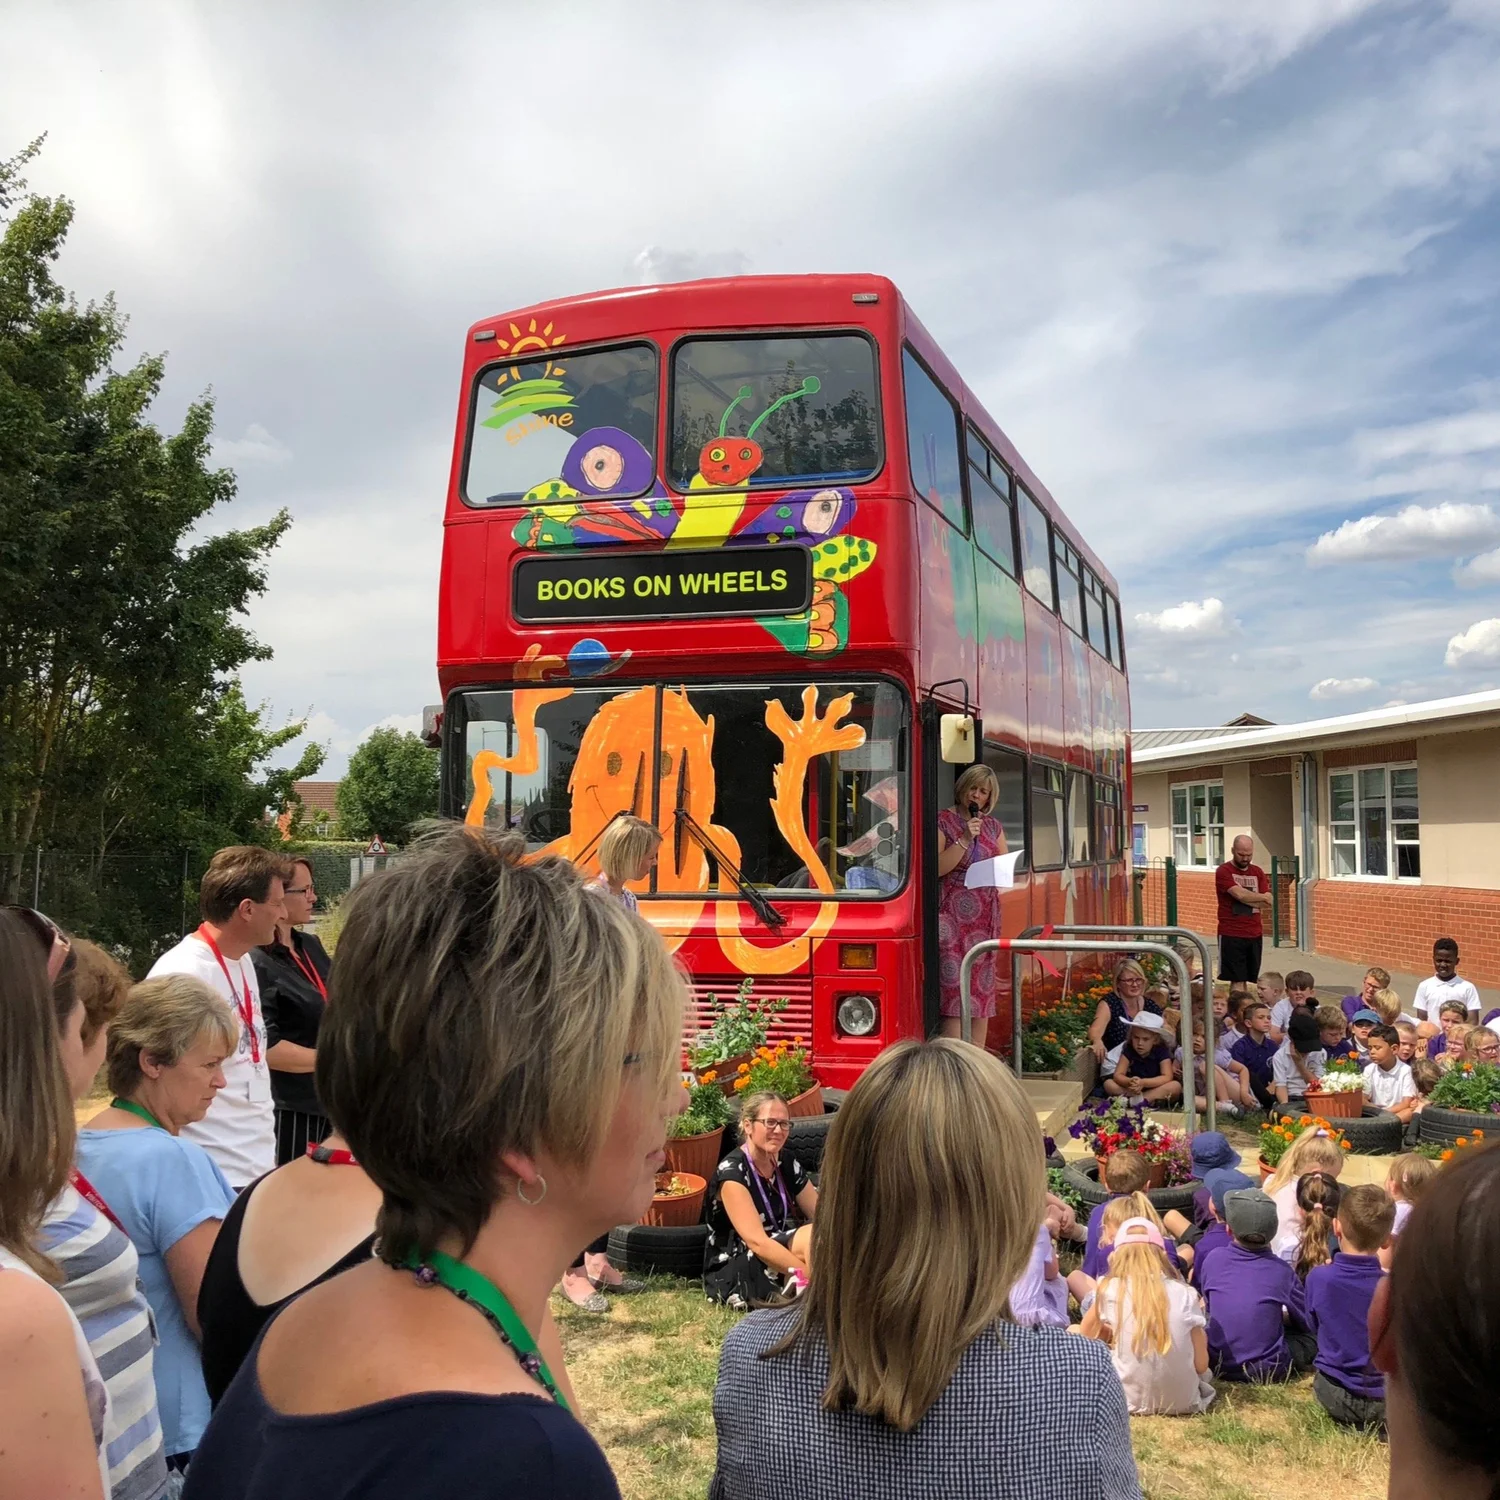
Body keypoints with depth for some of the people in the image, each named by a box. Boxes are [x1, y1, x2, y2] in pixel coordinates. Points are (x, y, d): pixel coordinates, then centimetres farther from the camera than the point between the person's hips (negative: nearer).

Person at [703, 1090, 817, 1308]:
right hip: (732, 1273, -7)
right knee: (813, 1235, -30)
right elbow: (757, 1241, -26)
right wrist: (808, 1273, -33)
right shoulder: (732, 1172, -17)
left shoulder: (786, 1162, 5)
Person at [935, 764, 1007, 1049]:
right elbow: (936, 867, -12)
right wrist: (965, 839, -16)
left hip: (986, 915, 6)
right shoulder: (944, 820, -2)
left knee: (983, 987, 6)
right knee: (956, 989, -10)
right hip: (954, 914, -6)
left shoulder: (993, 826, 15)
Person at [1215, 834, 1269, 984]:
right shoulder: (1224, 871, -5)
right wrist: (1262, 897, -4)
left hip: (1254, 935, 5)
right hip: (1231, 935, -5)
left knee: (1249, 980, 5)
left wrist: (1247, 898, -11)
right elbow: (1240, 894, -19)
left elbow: (1268, 904, 3)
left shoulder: (1258, 872, 12)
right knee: (1237, 981, -5)